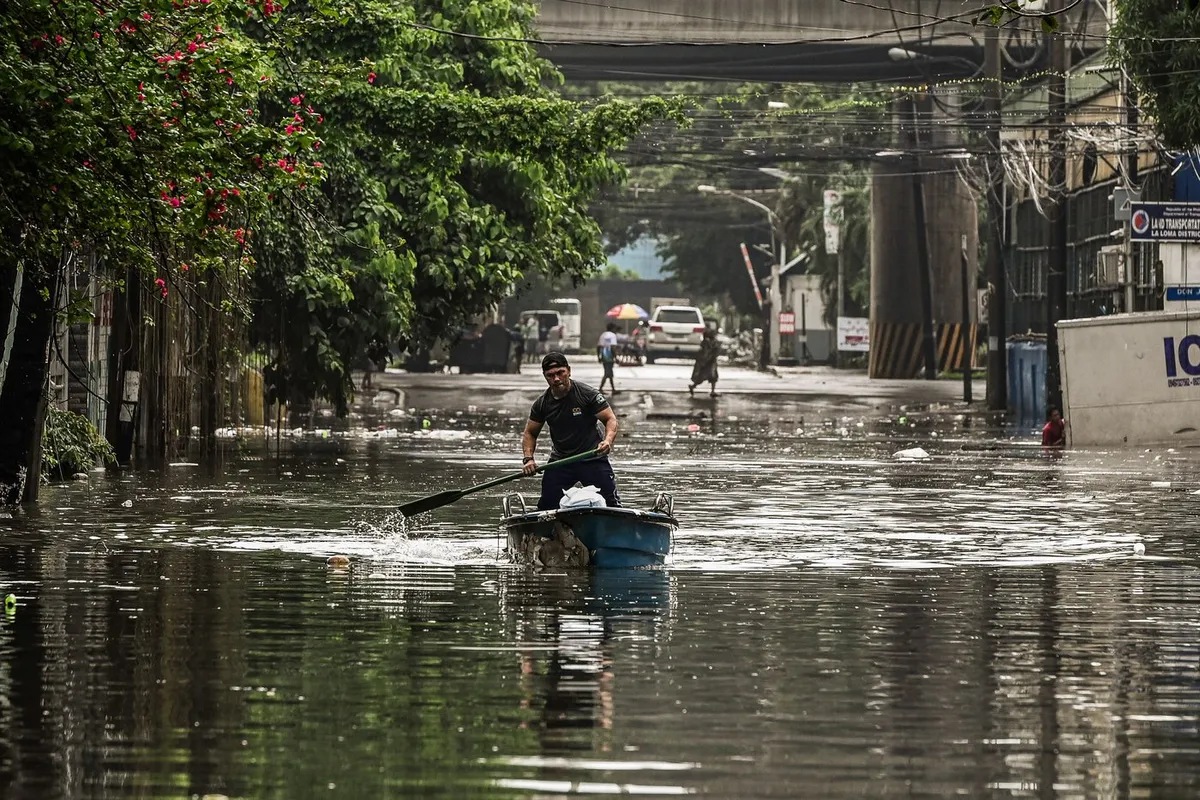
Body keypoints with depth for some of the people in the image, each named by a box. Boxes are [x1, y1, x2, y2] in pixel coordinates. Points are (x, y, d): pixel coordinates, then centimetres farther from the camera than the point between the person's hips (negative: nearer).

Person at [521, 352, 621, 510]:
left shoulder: (588, 394, -10)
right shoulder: (542, 404, 1)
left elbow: (611, 420, -9)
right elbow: (530, 433, 12)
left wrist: (608, 440, -30)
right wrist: (528, 459, -6)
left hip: (592, 459, -3)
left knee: (611, 505, -12)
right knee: (546, 507, -5)